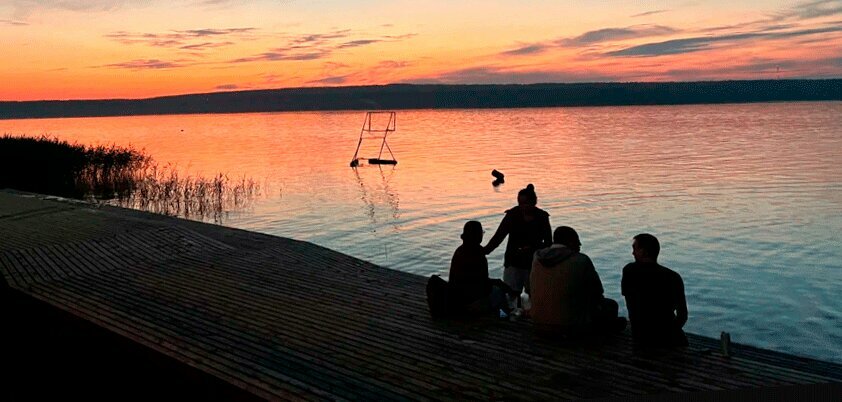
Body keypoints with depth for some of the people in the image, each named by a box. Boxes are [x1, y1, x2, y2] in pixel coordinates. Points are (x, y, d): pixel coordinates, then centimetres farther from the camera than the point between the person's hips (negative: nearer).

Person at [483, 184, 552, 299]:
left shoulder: (542, 217, -3)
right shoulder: (512, 214, -5)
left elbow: (548, 242, 6)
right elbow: (498, 236, -6)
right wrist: (485, 251, -19)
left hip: (534, 264, 1)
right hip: (513, 262, -1)